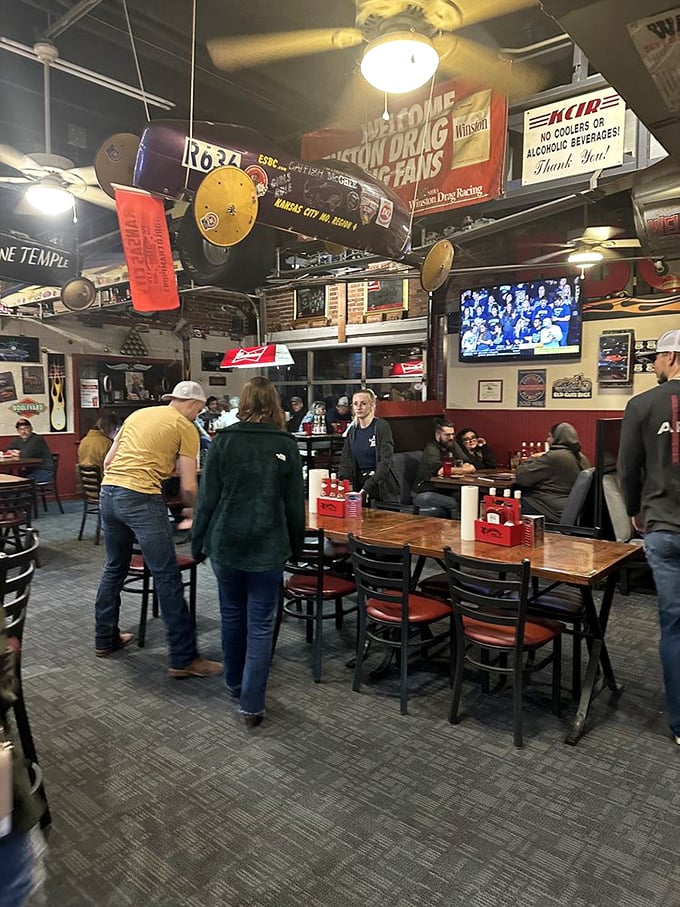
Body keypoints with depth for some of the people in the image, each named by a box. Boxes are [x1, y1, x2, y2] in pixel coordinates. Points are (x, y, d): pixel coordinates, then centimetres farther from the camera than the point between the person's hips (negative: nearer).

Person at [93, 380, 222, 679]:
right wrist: (191, 509, 17)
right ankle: (184, 659, 1)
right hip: (141, 499, -8)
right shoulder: (186, 427, 2)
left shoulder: (137, 414, 21)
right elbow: (188, 486, -1)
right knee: (167, 577, -3)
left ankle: (105, 639, 36)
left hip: (108, 493, 8)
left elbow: (108, 461, 20)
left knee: (114, 568, 23)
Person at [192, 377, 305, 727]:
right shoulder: (286, 444, -4)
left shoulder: (225, 440, -5)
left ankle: (235, 682, 37)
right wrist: (296, 545, 12)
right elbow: (295, 504, 0)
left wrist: (198, 541, 6)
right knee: (260, 624, 6)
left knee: (232, 615, 19)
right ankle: (251, 704, 6)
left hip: (226, 543, 1)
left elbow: (208, 497, -4)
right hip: (267, 547, -1)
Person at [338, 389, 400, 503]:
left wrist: (368, 487, -28)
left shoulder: (382, 426, -10)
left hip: (382, 489, -5)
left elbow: (386, 461, -19)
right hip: (359, 484, 5)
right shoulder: (352, 431, 8)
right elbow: (345, 462, 6)